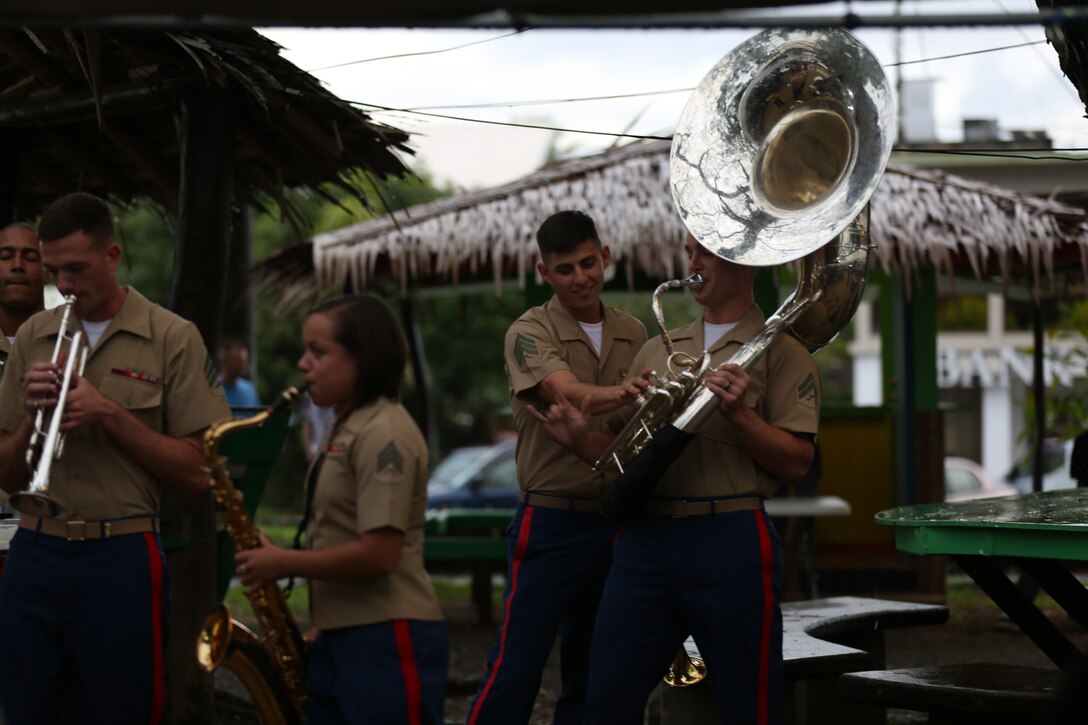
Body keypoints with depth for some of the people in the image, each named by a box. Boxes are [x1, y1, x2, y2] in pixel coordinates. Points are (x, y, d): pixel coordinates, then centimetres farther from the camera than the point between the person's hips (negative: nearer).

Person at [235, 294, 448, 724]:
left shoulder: (384, 434, -15)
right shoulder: (347, 430, 15)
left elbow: (378, 554, -22)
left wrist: (284, 563, -13)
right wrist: (278, 551, 5)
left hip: (387, 639, -10)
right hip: (342, 636, 10)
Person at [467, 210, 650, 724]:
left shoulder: (633, 335, 10)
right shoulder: (531, 332, -6)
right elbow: (570, 394, -26)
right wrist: (619, 393, -47)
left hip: (617, 524, 5)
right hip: (551, 523, -5)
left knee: (590, 675, 11)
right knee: (515, 670, -6)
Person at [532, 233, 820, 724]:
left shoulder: (780, 352, 2)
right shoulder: (656, 350, 18)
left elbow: (796, 462, -6)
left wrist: (738, 413, -19)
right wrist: (581, 439, -1)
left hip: (729, 540, -5)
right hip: (645, 538, 5)